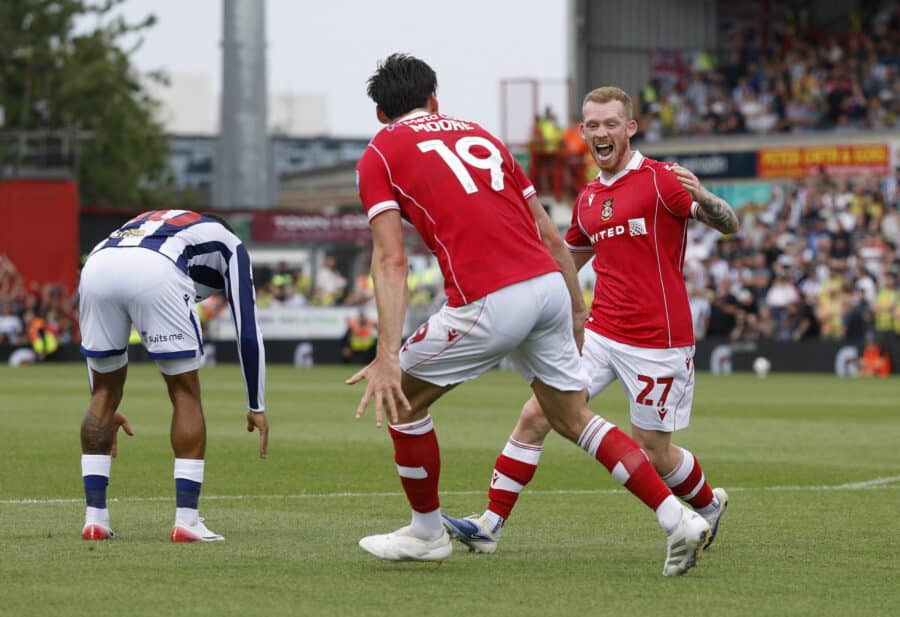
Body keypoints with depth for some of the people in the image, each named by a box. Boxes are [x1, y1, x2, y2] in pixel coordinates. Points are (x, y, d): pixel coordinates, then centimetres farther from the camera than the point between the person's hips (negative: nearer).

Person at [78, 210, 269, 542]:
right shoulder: (228, 244, 33)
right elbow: (247, 329, 25)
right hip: (156, 273, -4)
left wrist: (107, 410, 47)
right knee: (185, 392, 11)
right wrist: (256, 407, 31)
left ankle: (94, 516, 17)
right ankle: (186, 519, 7)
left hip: (97, 265, 4)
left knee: (105, 392, 20)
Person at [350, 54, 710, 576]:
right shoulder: (479, 135, 25)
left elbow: (391, 260, -6)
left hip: (489, 302, -6)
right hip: (549, 284, 6)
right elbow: (552, 237, 22)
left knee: (403, 399, 16)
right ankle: (679, 519, 8)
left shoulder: (379, 156, 8)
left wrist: (387, 357, -12)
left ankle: (428, 532, 26)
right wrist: (577, 312, 29)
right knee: (573, 418, 18)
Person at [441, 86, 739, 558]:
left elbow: (729, 225, -16)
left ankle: (709, 506, 32)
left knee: (653, 452, 2)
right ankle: (489, 526, -4)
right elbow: (567, 261, 29)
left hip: (657, 342, -6)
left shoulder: (661, 179, -9)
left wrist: (701, 196, -37)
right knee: (535, 416, -6)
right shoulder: (587, 199, 13)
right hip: (599, 332, 6)